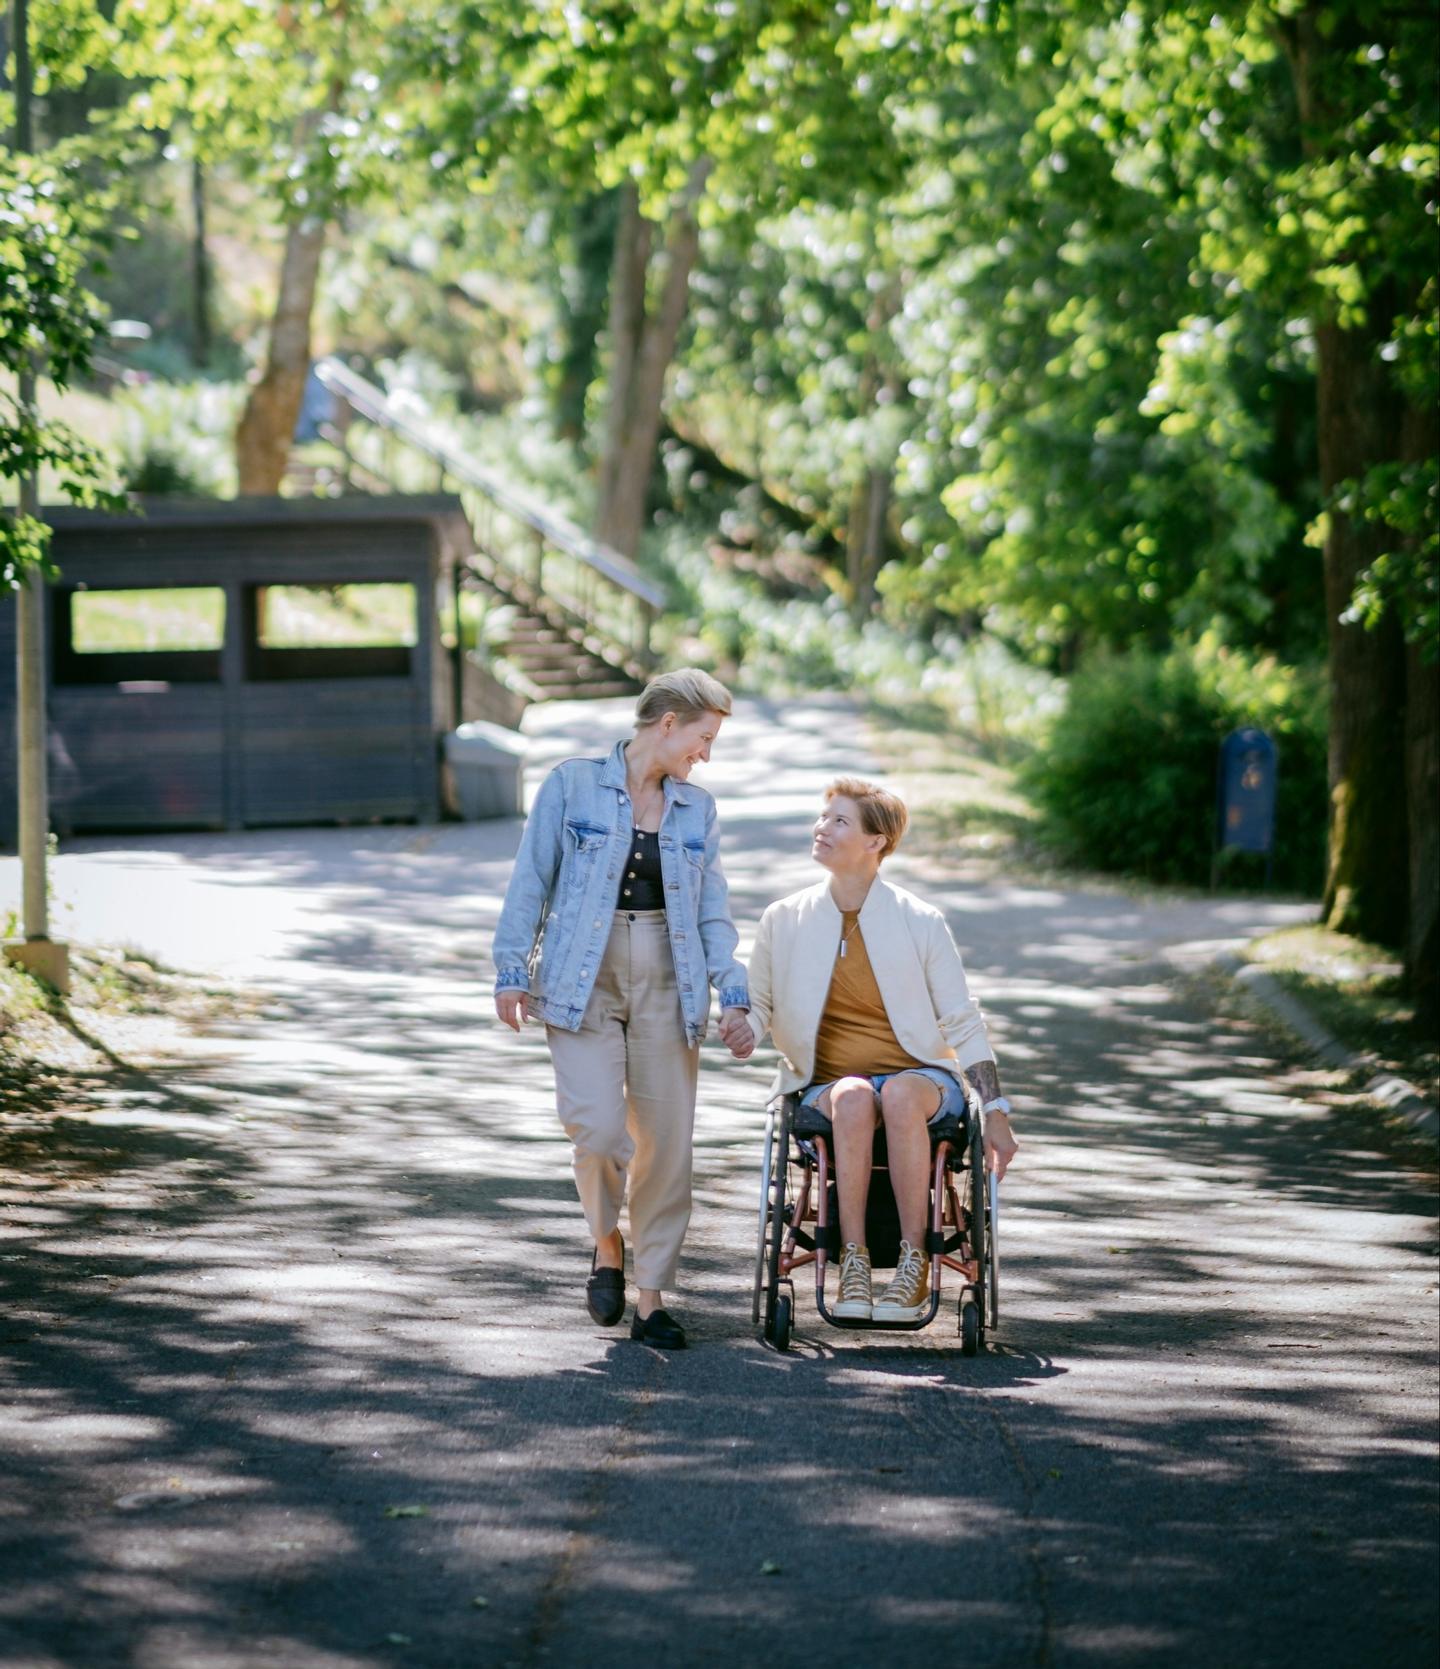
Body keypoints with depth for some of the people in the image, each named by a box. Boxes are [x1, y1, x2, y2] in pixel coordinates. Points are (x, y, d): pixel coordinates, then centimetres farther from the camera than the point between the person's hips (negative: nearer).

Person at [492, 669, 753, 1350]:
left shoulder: (697, 808, 12)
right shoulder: (571, 785, 0)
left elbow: (713, 910, 12)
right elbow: (531, 881, 1)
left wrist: (733, 996, 2)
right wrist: (512, 970, -4)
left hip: (667, 990, 4)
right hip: (584, 983, -4)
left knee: (665, 1143, 0)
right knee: (599, 1129, -16)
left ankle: (651, 1300, 11)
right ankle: (606, 1244, 14)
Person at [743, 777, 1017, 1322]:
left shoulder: (921, 923, 1)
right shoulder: (784, 920, 5)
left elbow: (963, 1023, 4)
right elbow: (755, 1009, 14)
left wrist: (997, 1115, -1)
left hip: (922, 1076, -1)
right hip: (827, 1084, 1)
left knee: (899, 1094, -39)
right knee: (852, 1097, -37)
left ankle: (913, 1262, -34)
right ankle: (853, 1262, -35)